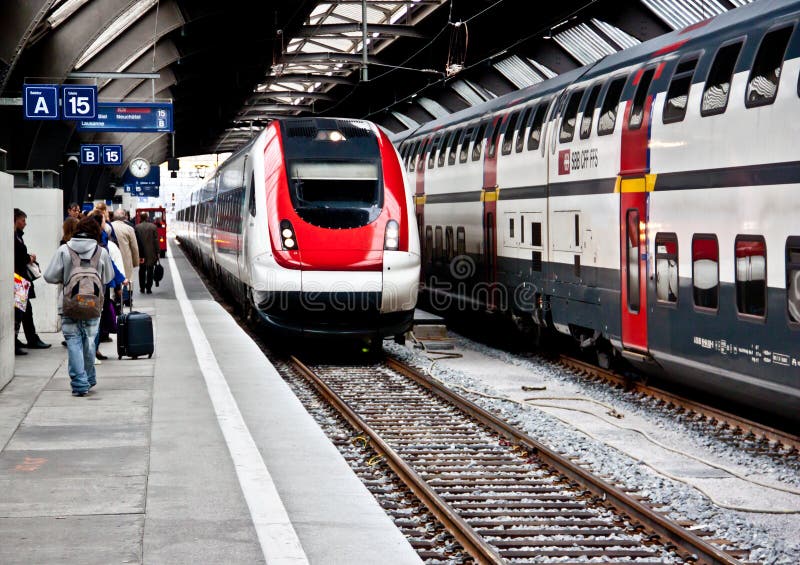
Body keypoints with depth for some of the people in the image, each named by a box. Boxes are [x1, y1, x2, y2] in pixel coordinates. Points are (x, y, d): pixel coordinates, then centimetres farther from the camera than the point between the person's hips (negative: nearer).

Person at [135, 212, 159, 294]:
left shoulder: (137, 227, -5)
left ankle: (142, 288, 14)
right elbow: (156, 240, -4)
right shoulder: (153, 227, -6)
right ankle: (148, 288, 3)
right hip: (151, 253, -1)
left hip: (141, 253, 1)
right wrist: (157, 252, 3)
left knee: (142, 270, 13)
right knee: (150, 270, 5)